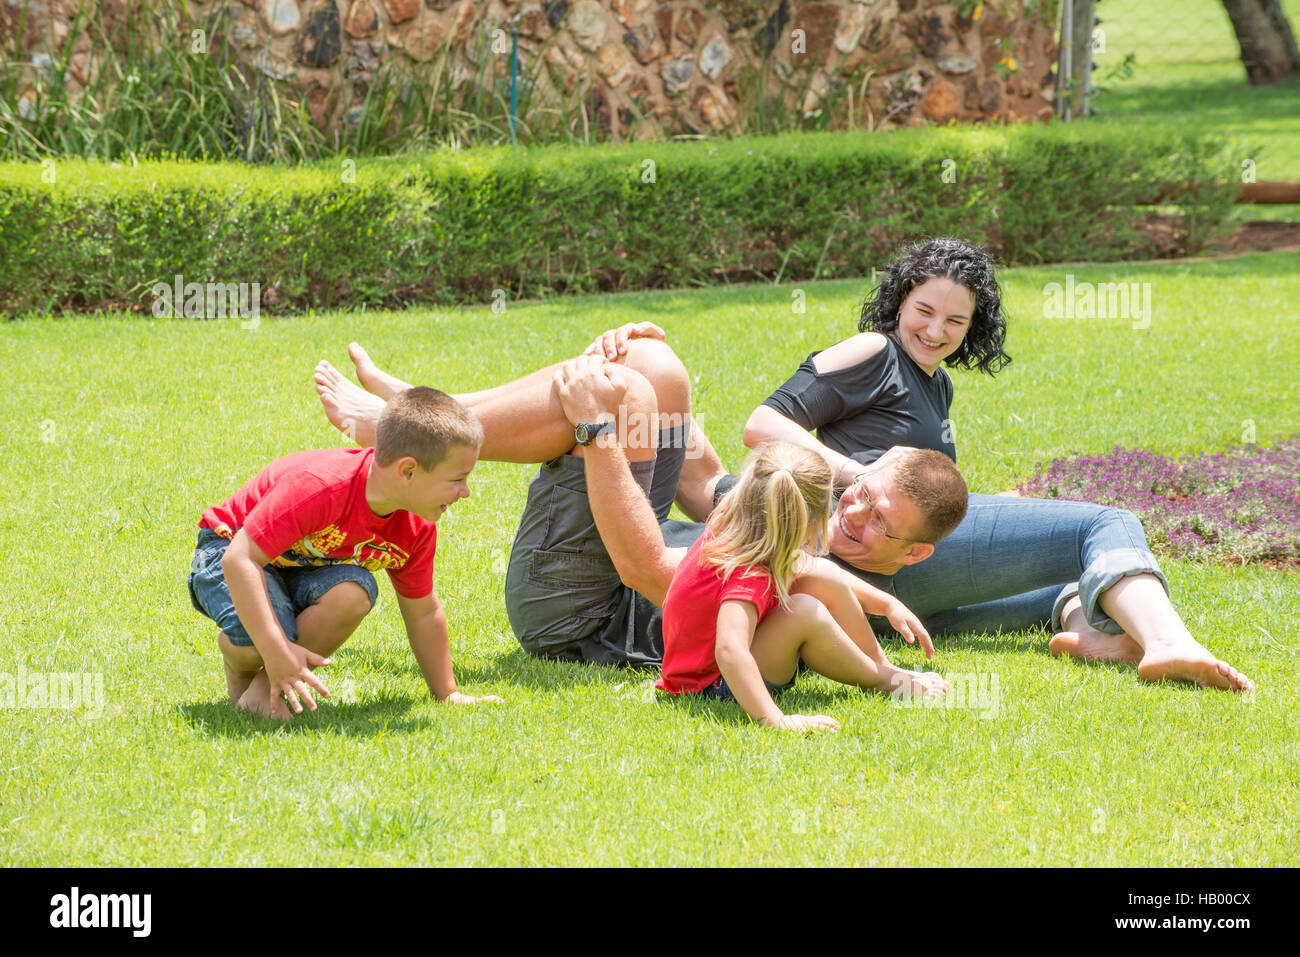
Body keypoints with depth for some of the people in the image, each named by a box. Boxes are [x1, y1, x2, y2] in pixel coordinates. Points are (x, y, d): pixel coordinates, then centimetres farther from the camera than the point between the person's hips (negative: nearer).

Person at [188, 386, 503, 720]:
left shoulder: (417, 528, -14)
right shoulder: (317, 487, -38)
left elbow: (423, 613, 3)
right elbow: (240, 560, -40)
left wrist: (448, 694, 6)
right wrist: (276, 652, -44)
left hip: (306, 569, 6)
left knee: (353, 592, -30)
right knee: (255, 640, -37)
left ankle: (268, 682, -7)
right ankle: (240, 668, 3)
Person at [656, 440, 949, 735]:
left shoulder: (723, 531, -7)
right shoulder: (748, 577, -35)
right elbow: (729, 652, -51)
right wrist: (775, 721, -55)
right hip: (713, 686, -10)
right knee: (804, 612, -28)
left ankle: (881, 664, 18)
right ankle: (882, 680, -4)